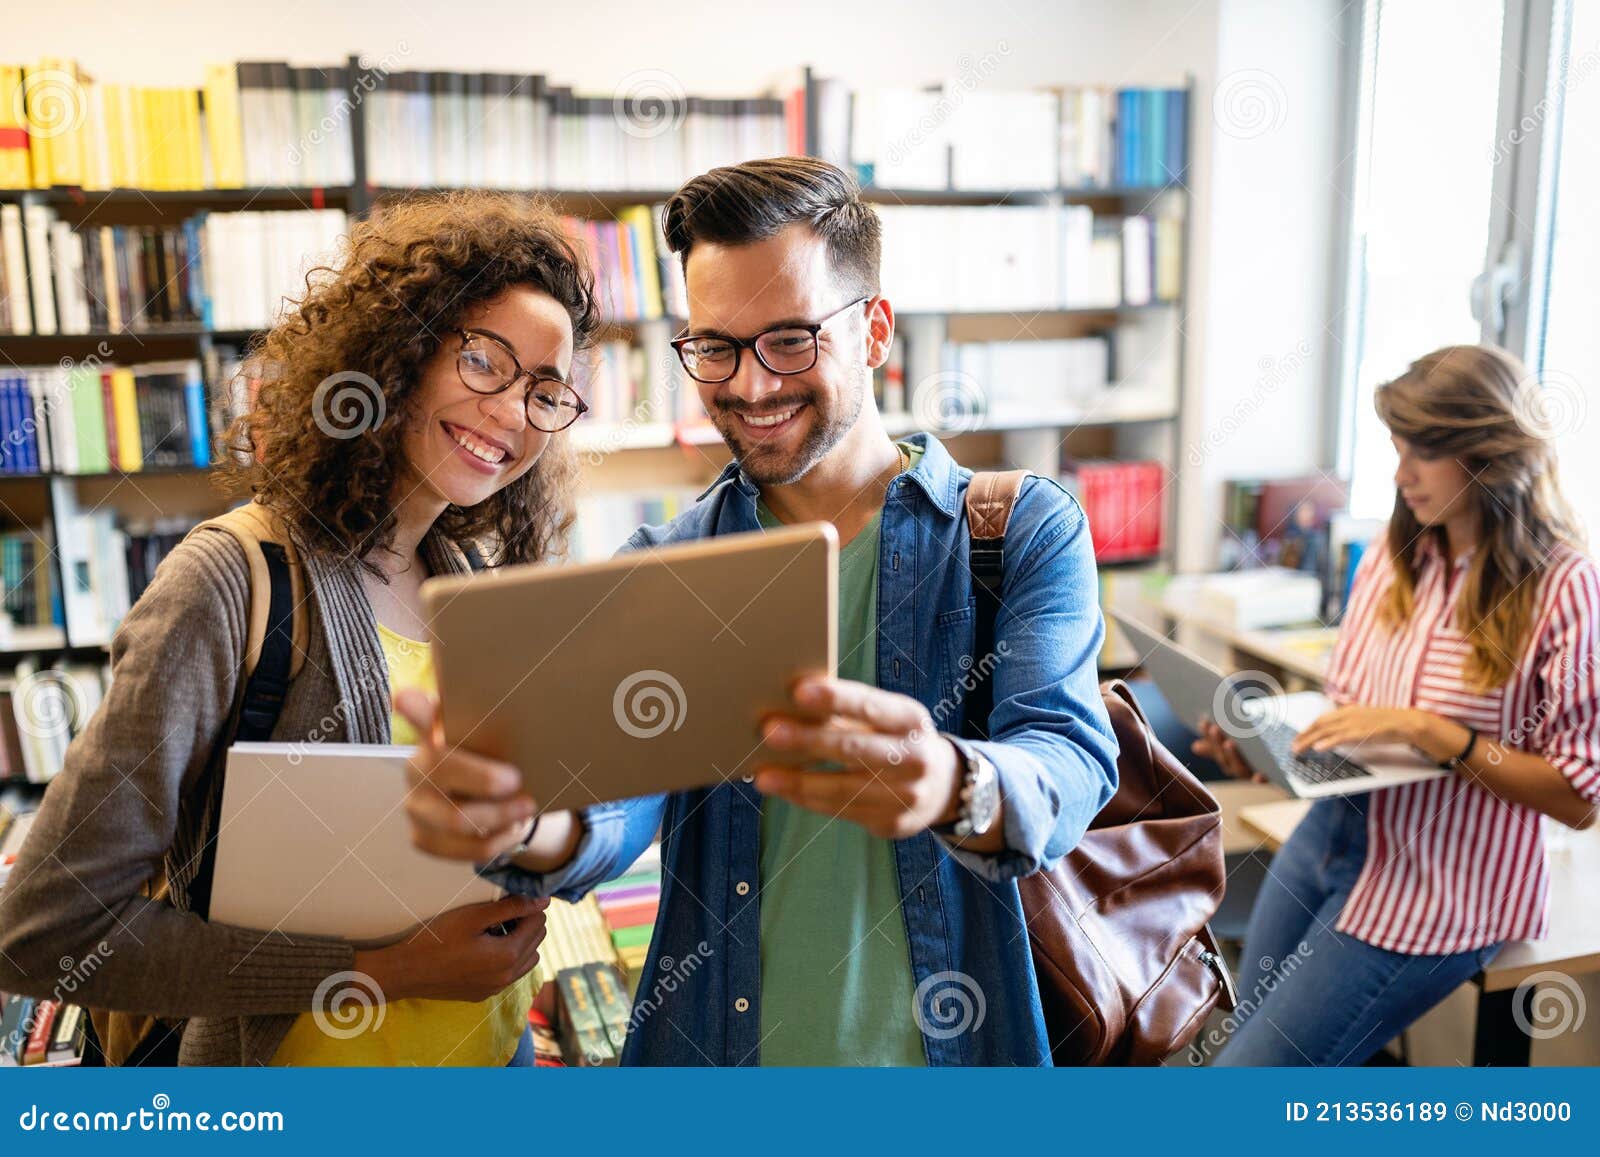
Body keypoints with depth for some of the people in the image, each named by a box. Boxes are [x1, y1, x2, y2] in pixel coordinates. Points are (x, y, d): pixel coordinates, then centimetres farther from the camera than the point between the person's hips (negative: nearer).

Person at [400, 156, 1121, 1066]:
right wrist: (528, 823, -36)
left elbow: (1073, 764, -22)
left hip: (946, 1048, -1)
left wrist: (957, 789, -44)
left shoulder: (1026, 533, -8)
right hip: (710, 1044, 2)